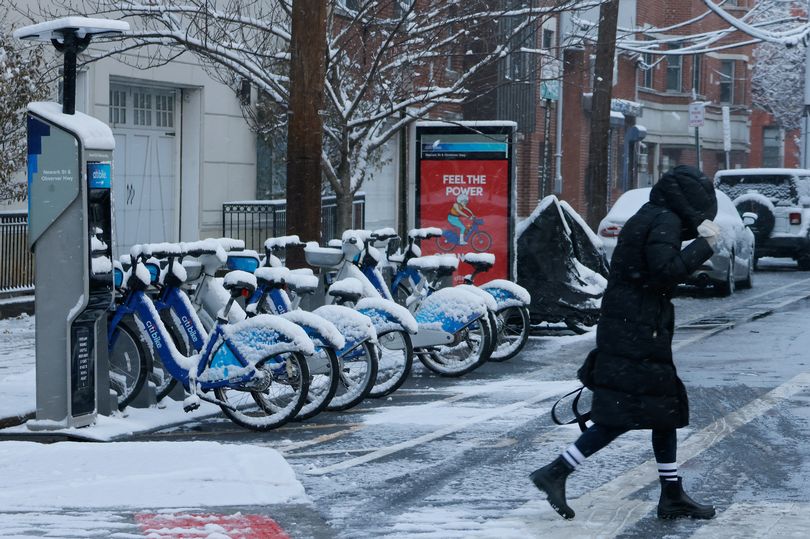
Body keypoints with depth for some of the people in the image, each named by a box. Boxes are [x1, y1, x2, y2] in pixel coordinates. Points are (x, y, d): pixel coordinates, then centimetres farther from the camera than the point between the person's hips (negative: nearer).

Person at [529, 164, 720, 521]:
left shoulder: (647, 218, 17)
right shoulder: (664, 221, -12)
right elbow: (666, 270, -24)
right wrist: (704, 245, -15)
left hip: (629, 330, 11)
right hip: (638, 335, -11)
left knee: (667, 411, 13)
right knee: (621, 417, -9)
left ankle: (673, 497, 18)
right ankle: (555, 474, -7)